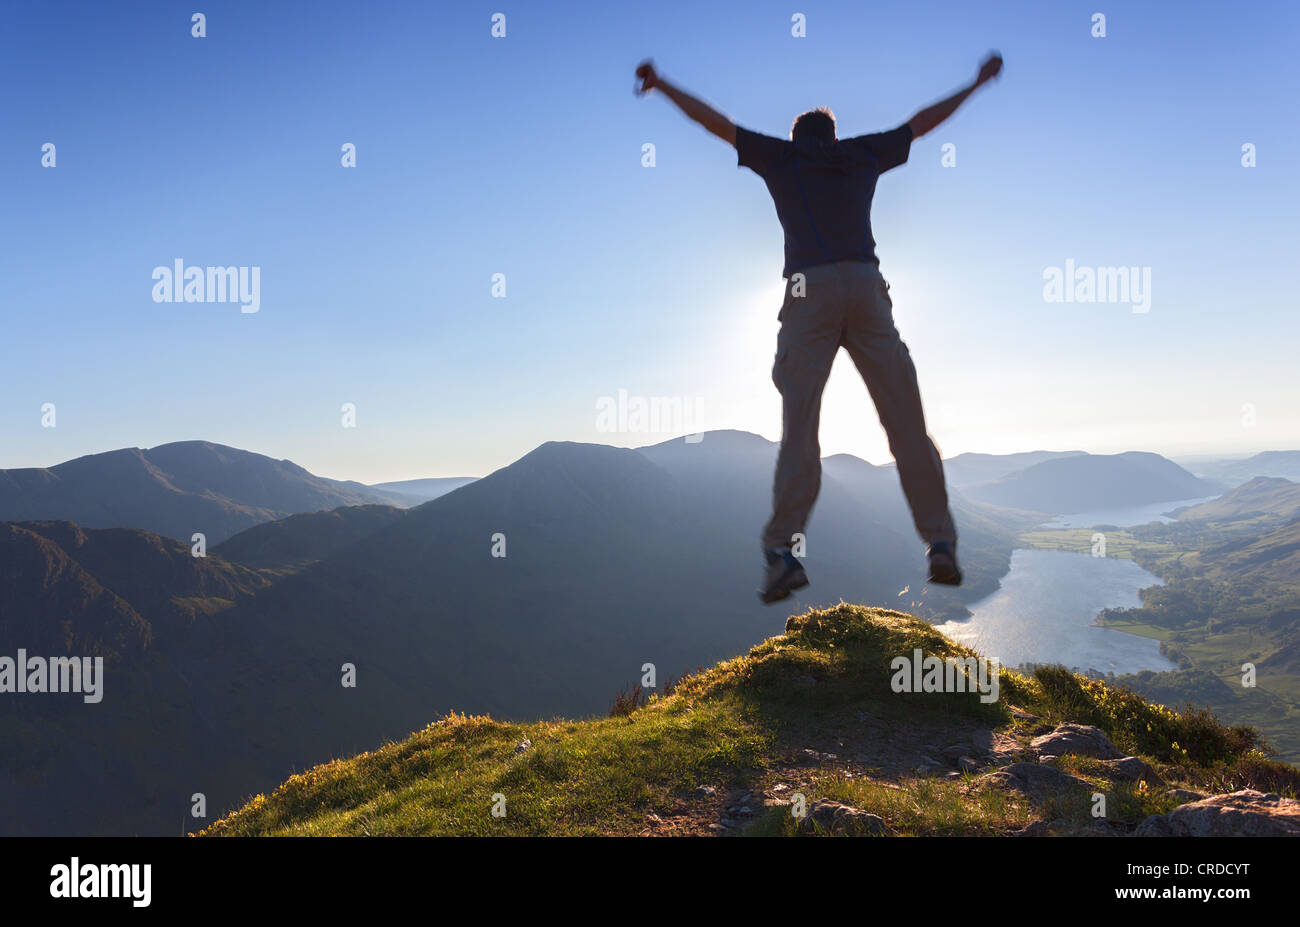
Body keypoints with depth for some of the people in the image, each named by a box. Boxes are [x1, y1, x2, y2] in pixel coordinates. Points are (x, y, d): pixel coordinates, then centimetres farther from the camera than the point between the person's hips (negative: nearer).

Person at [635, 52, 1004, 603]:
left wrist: (661, 85, 38)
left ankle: (783, 552, -18)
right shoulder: (863, 154, 25)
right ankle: (940, 545, -2)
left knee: (799, 425, -8)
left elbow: (717, 122, 26)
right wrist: (978, 83, 54)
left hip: (810, 288, -1)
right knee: (906, 421, 1)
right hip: (866, 284, 2)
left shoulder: (781, 156, 20)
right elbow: (922, 122, 38)